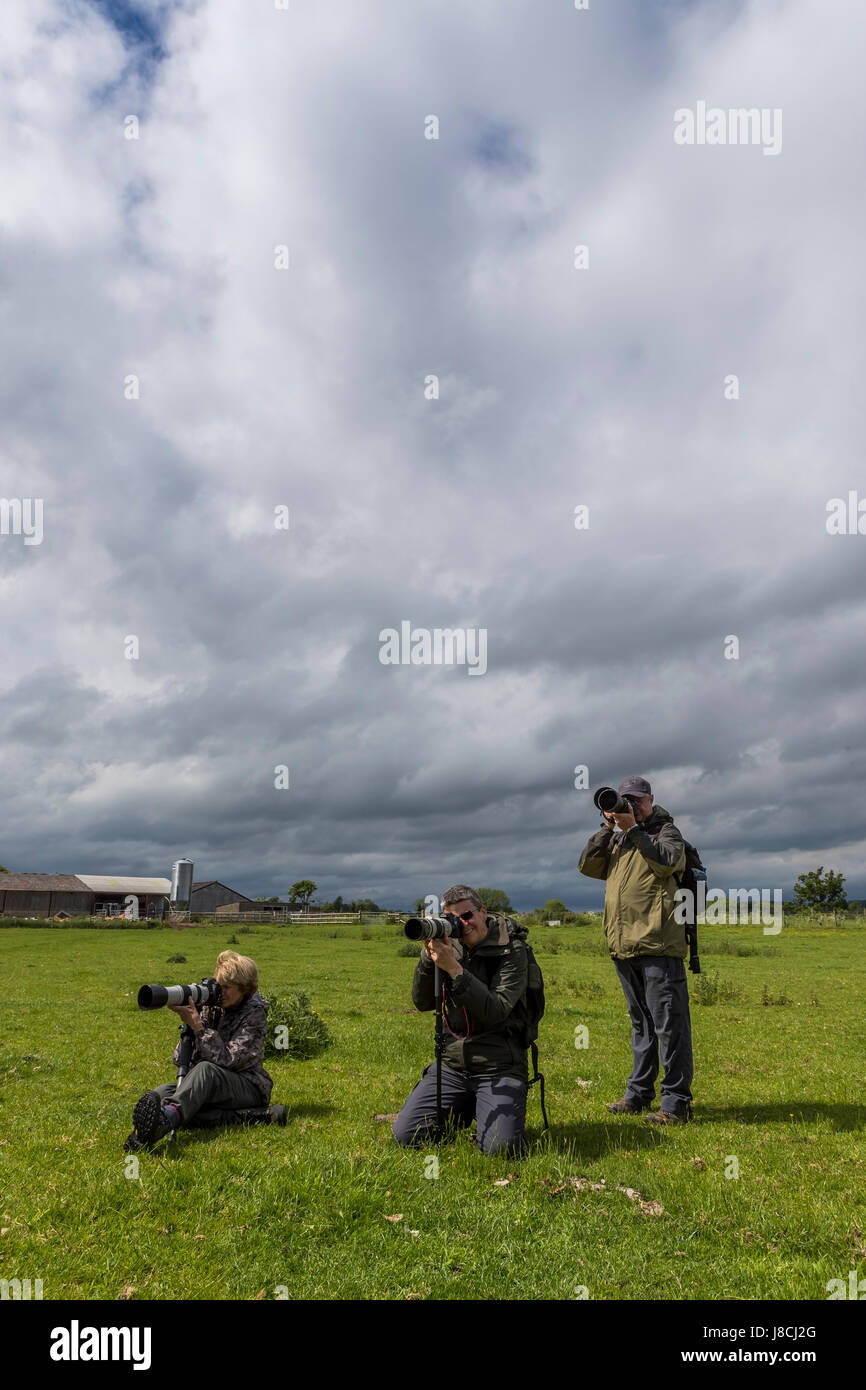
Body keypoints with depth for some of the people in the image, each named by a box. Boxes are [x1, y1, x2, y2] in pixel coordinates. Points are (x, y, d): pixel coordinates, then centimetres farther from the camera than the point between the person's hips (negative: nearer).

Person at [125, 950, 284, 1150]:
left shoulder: (254, 1013, -7)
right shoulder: (211, 1006, 6)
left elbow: (227, 1059, -20)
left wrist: (197, 1025, -26)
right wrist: (187, 1023, -14)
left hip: (248, 1087, -6)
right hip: (208, 1088, 6)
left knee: (206, 1069, -36)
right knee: (163, 1091, -22)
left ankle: (167, 1117, -65)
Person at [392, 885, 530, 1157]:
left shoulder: (511, 951, -10)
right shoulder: (450, 947, 4)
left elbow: (496, 1012, -20)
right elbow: (422, 1003, 1)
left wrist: (453, 968, -26)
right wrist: (429, 955, -14)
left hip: (498, 1069, -4)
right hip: (452, 1065, 4)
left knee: (499, 1148, -23)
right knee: (405, 1135, -6)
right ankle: (466, 1111, 19)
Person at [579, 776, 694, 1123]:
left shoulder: (665, 830, 4)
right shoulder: (616, 838, 19)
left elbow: (667, 862, -15)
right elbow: (588, 866, 7)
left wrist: (633, 829, -15)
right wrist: (608, 827, 0)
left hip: (658, 944, -6)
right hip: (623, 946, 6)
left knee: (668, 1023, -5)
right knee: (640, 1022, 16)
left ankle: (677, 1101, 1)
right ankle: (639, 1093, 24)